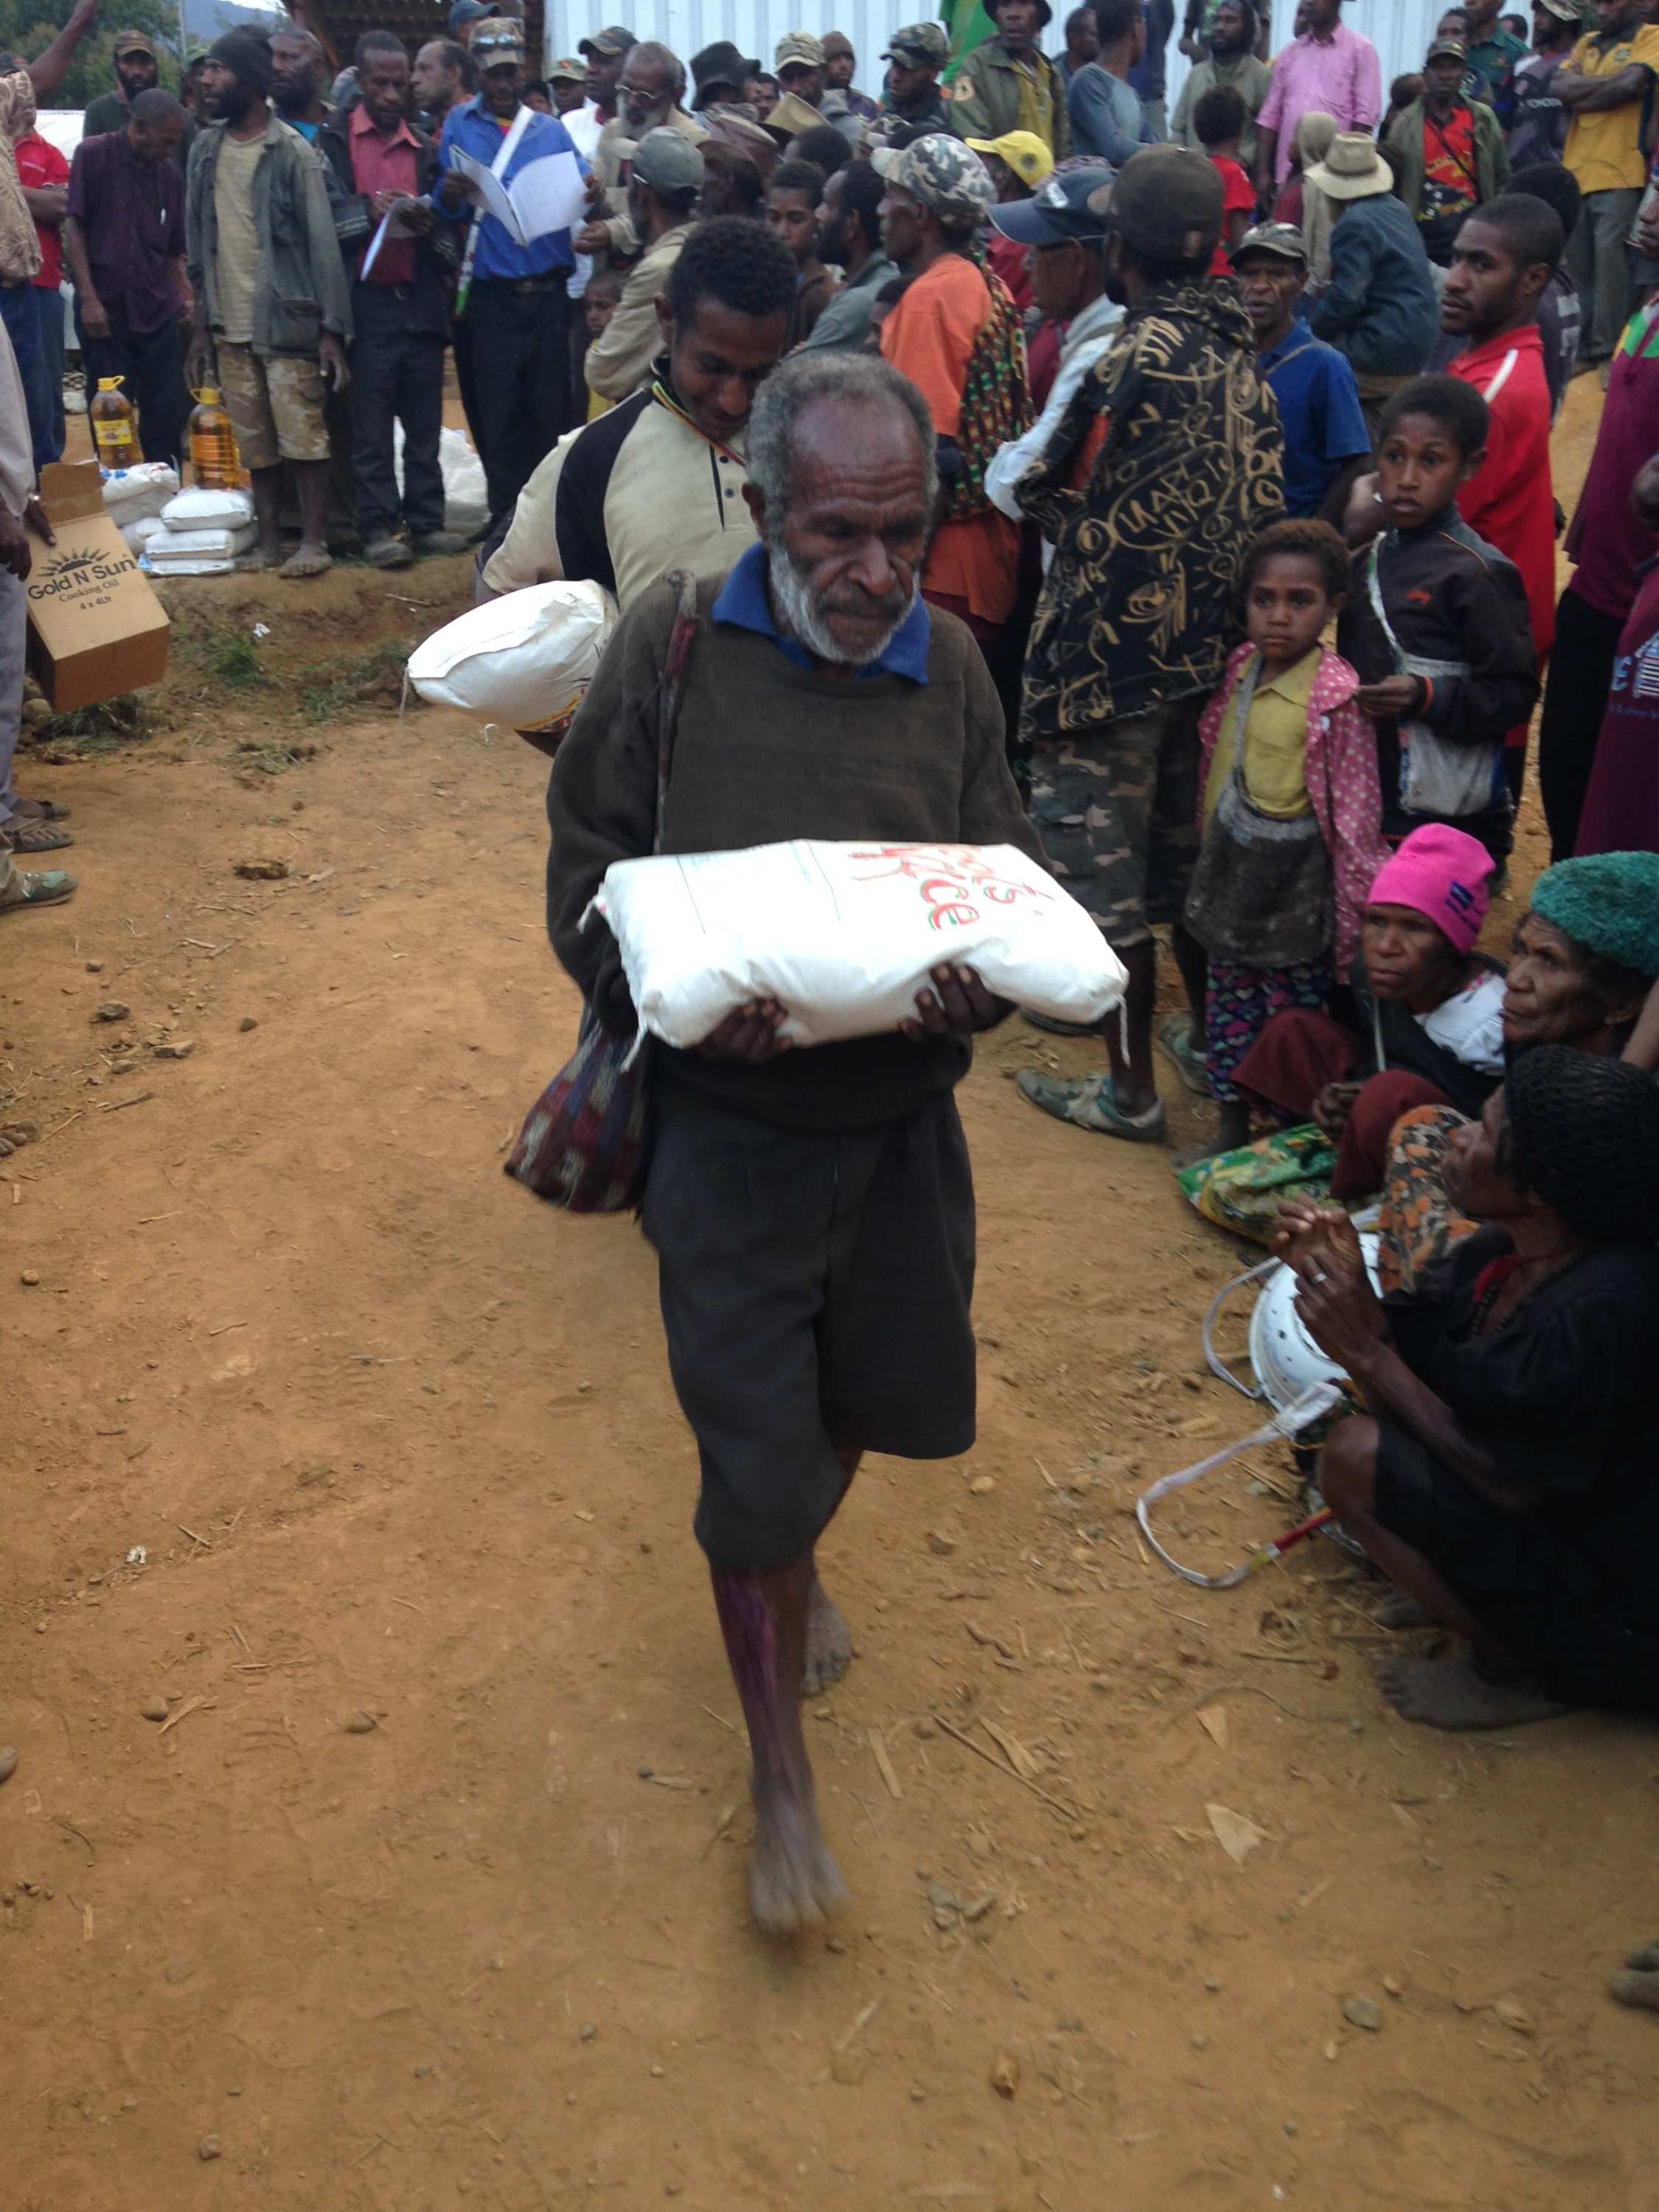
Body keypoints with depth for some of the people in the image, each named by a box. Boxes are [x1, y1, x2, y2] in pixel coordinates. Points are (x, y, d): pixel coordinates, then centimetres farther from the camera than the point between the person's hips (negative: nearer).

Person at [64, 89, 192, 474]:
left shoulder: (169, 172, 11)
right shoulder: (94, 155, -4)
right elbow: (74, 227, -6)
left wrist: (186, 294, 1)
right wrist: (89, 298, -14)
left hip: (159, 313, 4)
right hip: (106, 311, -4)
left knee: (168, 415, 6)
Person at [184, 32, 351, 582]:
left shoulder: (294, 152, -6)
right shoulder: (207, 150, 10)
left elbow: (323, 244, -9)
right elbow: (198, 243, 13)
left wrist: (332, 329, -14)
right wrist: (201, 326, 11)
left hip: (287, 322, -5)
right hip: (229, 328, 5)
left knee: (303, 436, -2)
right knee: (255, 442, 8)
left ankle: (313, 541, 6)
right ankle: (268, 541, 16)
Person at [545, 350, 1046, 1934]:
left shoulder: (948, 662, -2)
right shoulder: (671, 642, -12)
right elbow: (586, 866, -7)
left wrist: (979, 983, -20)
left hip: (902, 1114, 4)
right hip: (726, 1121, -3)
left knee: (884, 1392, 20)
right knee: (754, 1455, 3)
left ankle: (795, 1555, 56)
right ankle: (780, 1774, 26)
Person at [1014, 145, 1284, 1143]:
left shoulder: (1137, 359, -18)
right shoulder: (1239, 355, 4)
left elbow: (1048, 492, -12)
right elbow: (1262, 506, 7)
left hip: (1110, 649, -8)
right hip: (1203, 644, 8)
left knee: (1104, 861, 2)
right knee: (1182, 844, 21)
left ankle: (1130, 1087, 10)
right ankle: (1208, 1033, 34)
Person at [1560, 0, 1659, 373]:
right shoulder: (1586, 43, 18)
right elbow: (1562, 87, 2)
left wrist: (1582, 94, -2)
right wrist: (1613, 82, -6)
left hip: (1620, 173, -6)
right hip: (1576, 171, 6)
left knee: (1609, 259, -10)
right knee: (1576, 263, 9)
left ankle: (1608, 351, -7)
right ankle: (1583, 347, 17)